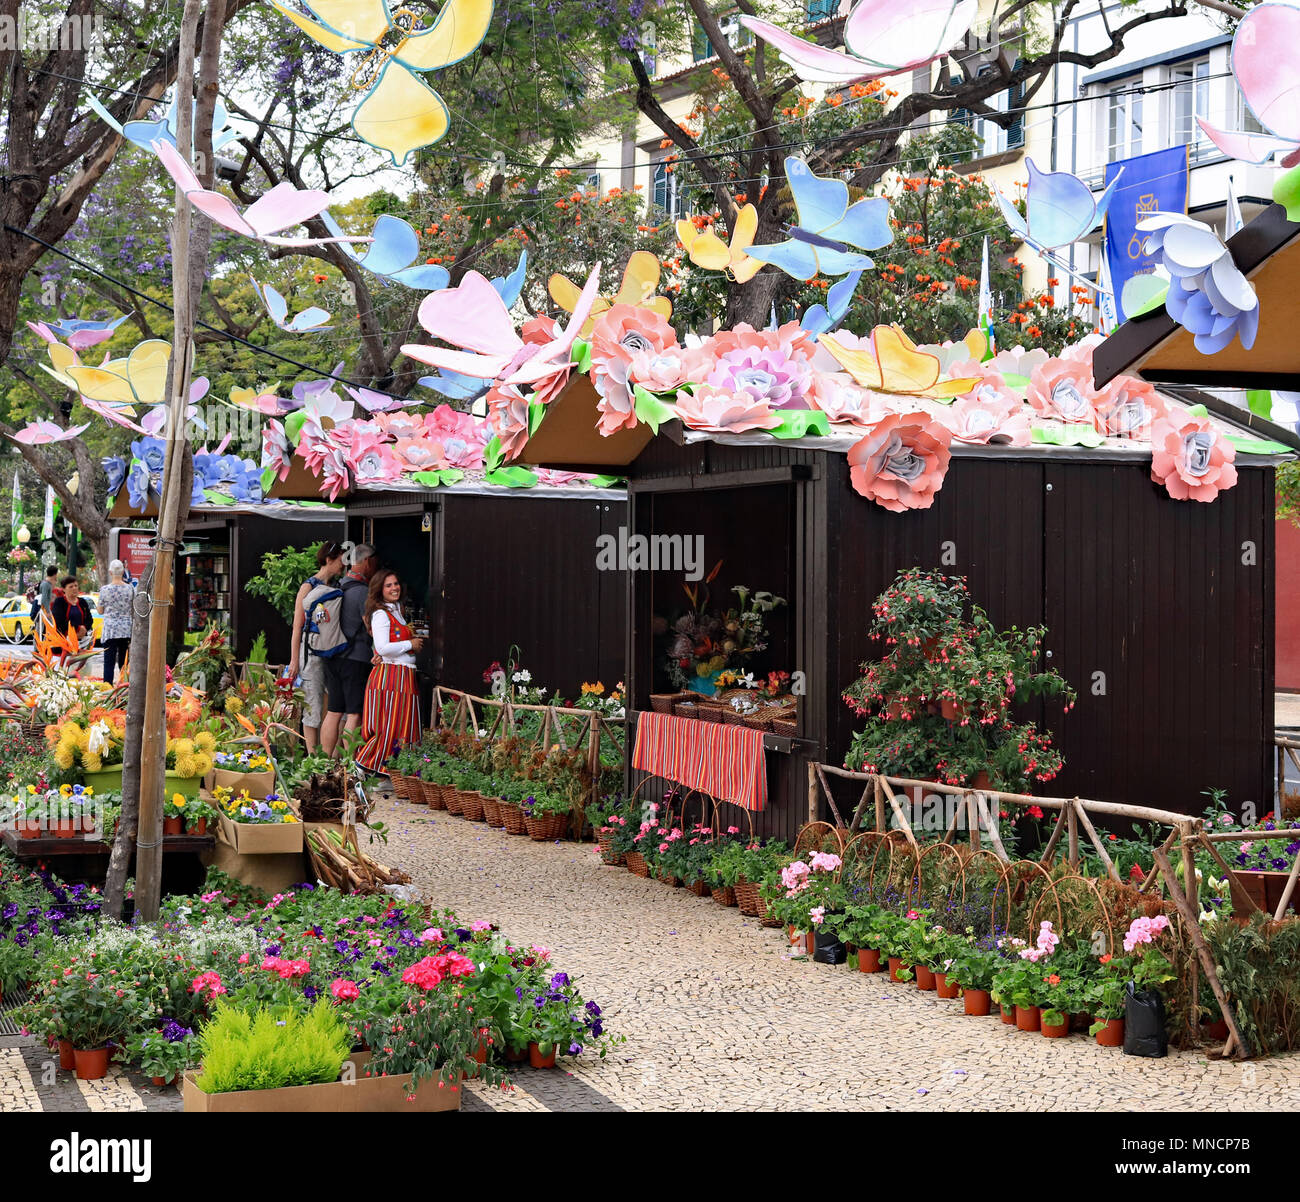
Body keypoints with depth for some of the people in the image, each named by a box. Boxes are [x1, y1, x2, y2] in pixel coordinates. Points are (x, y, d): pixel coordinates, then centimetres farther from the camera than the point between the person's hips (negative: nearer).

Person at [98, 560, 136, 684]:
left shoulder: (105, 590, -6)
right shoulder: (130, 588, -2)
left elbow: (100, 611, 5)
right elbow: (134, 611, 5)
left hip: (110, 630, -2)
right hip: (127, 630, 2)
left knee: (109, 663, -1)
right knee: (124, 663, 9)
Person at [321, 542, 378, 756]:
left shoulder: (338, 587, 12)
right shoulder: (362, 591, -13)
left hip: (332, 657, 8)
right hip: (356, 658, -8)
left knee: (333, 712, 11)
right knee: (355, 714, -4)